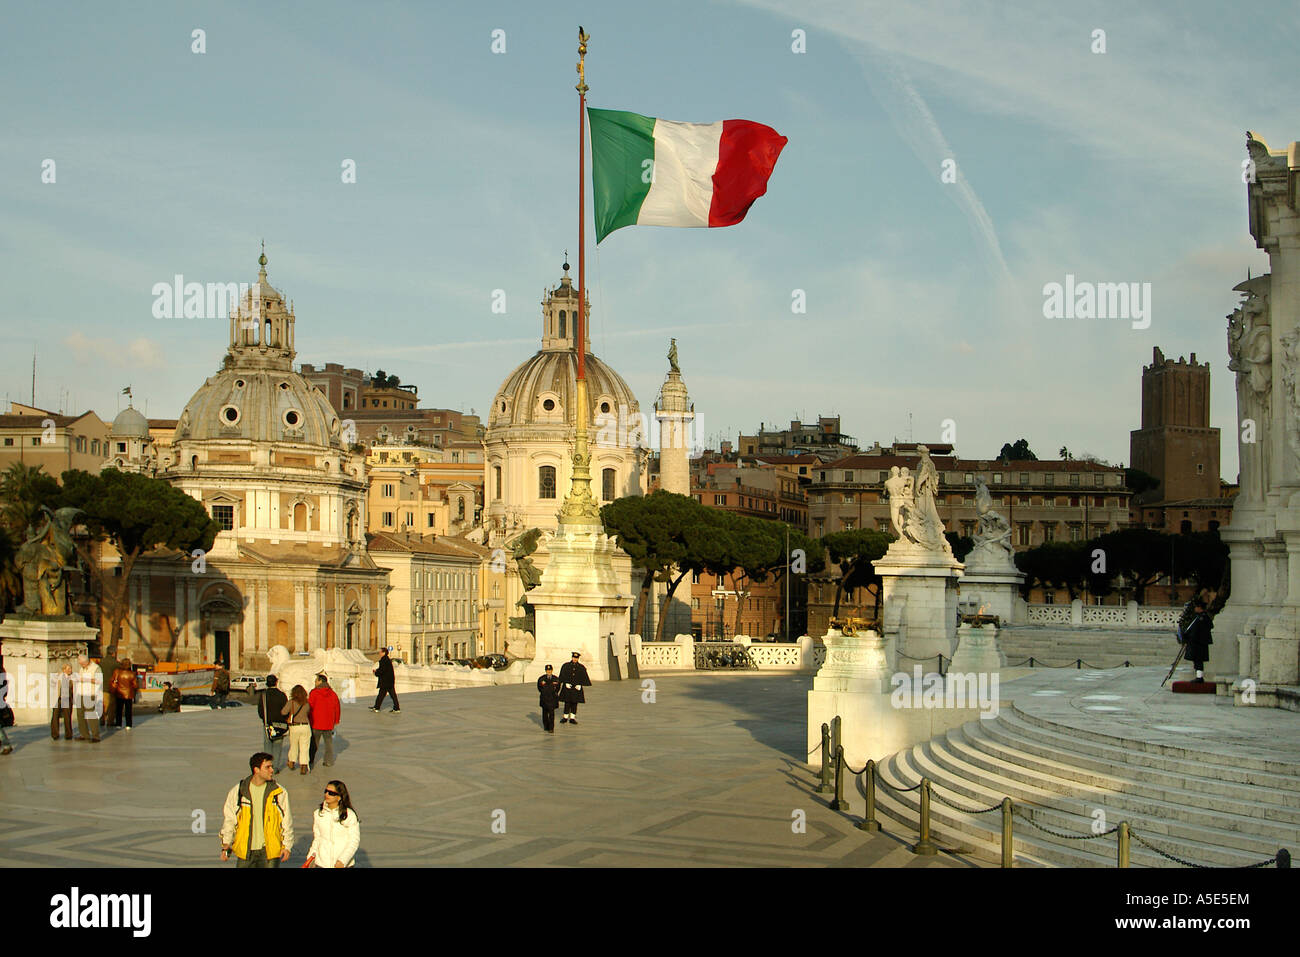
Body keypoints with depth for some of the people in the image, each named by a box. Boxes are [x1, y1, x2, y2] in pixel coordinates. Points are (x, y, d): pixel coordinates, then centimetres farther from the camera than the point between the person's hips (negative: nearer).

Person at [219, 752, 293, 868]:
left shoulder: (279, 792, -1)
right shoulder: (237, 792, 0)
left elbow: (287, 821, 4)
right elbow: (228, 819, 7)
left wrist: (286, 846, 0)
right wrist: (225, 845, 2)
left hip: (269, 850, -1)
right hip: (245, 850, 1)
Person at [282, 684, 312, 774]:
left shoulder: (291, 702, -12)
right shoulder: (307, 704, -2)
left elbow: (283, 712, -18)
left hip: (294, 727, -1)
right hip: (305, 726, 1)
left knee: (293, 746, 19)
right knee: (304, 748, 5)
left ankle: (292, 763, 33)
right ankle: (304, 767, 1)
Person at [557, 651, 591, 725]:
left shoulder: (581, 667, 5)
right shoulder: (566, 666, 2)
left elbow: (583, 677, 4)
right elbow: (563, 675, -1)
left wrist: (579, 685, -8)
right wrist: (566, 683, -12)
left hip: (576, 687, 1)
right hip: (567, 686, -1)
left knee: (575, 702, 2)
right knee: (567, 702, -1)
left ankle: (572, 718, 7)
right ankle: (565, 717, 9)